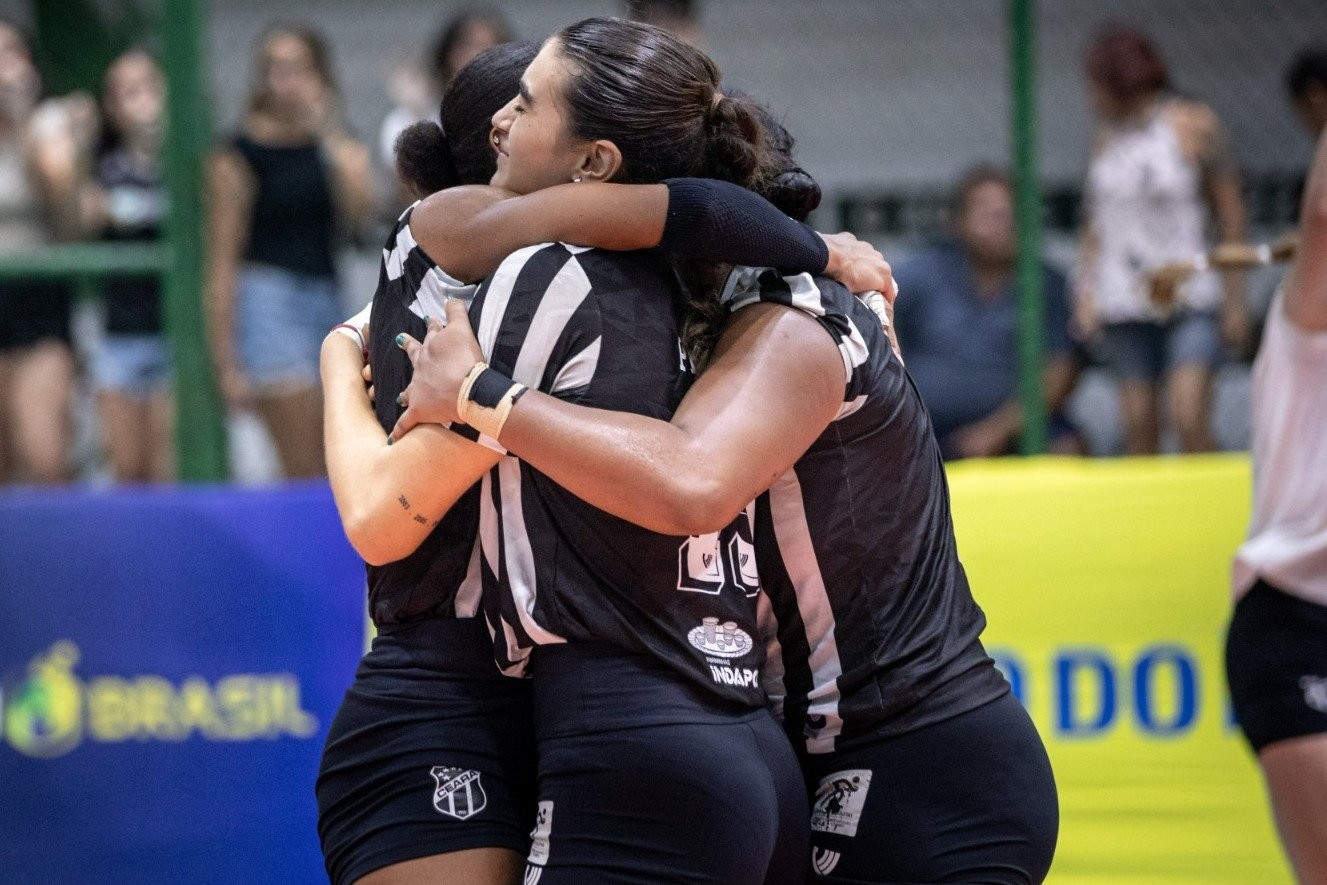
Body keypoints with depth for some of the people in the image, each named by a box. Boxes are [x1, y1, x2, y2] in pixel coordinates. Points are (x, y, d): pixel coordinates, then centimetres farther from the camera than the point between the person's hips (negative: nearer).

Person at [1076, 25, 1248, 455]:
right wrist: (1086, 291, 5)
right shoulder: (1107, 137, 10)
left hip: (1189, 296, -4)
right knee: (1138, 423, -1)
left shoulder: (1193, 126, -2)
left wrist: (1235, 299, -2)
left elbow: (1230, 216, 1)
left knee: (1188, 415, -17)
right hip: (1123, 303, 4)